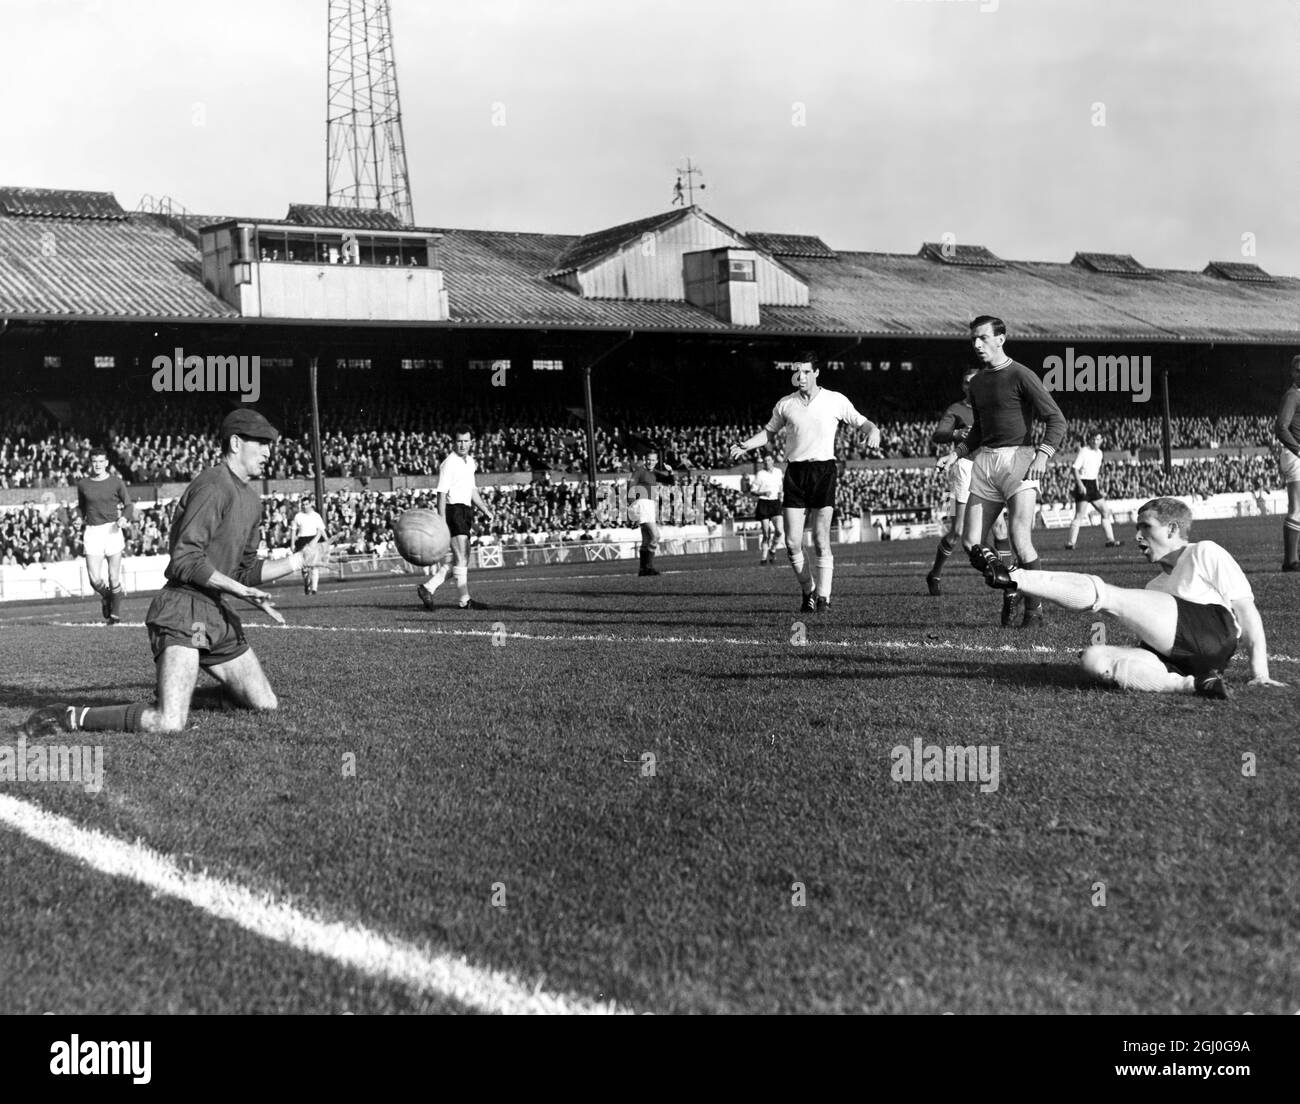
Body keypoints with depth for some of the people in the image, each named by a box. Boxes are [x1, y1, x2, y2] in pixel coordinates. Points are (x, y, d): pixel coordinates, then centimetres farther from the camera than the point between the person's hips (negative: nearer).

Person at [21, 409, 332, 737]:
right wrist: (238, 589, -20)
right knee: (169, 723, -23)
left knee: (268, 705, 9)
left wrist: (298, 561, 18)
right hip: (183, 612, -9)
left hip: (219, 617, 9)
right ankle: (73, 717, -6)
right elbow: (185, 561, -19)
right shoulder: (213, 486, -12)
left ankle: (219, 693, 40)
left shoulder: (252, 500, 18)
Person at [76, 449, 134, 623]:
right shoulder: (82, 484, 8)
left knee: (114, 578, -1)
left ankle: (115, 612, 19)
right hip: (92, 532, 1)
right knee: (95, 580, -9)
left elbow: (129, 506, 6)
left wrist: (124, 519, -12)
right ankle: (105, 597, 23)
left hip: (112, 530, -1)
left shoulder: (116, 482, 2)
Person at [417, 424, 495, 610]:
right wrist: (443, 522, -20)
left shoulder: (469, 462, 15)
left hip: (466, 511, 9)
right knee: (462, 557, -10)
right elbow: (442, 494, -15)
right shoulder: (449, 464, -11)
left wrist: (486, 510, 23)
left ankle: (427, 587, 16)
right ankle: (464, 600, -6)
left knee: (459, 558, 10)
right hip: (454, 510, -9)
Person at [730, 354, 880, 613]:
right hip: (795, 472, 2)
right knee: (792, 543, -3)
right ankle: (808, 591, 16)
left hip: (823, 470, -2)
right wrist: (746, 445, 7)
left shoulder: (835, 401, 2)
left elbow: (861, 422, 11)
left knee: (821, 541, -9)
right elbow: (769, 432, 22)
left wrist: (873, 431, -11)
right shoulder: (785, 405, 7)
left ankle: (823, 598, -1)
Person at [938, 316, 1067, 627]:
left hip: (1018, 458, -6)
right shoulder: (977, 383, 17)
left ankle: (1034, 606, 1)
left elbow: (1057, 419, -7)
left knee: (1020, 541, -16)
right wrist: (957, 453, 14)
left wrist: (1043, 455, -20)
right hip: (984, 461, 6)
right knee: (971, 542, -1)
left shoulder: (1020, 376, -4)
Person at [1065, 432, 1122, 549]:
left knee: (1106, 512, 8)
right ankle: (1071, 542, -11)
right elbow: (1074, 469, -16)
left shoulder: (1099, 453, 14)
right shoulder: (1083, 452, -11)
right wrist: (1080, 484, -27)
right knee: (1080, 515, -12)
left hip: (1093, 486, 8)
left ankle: (1110, 540, 14)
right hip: (1083, 486, -8)